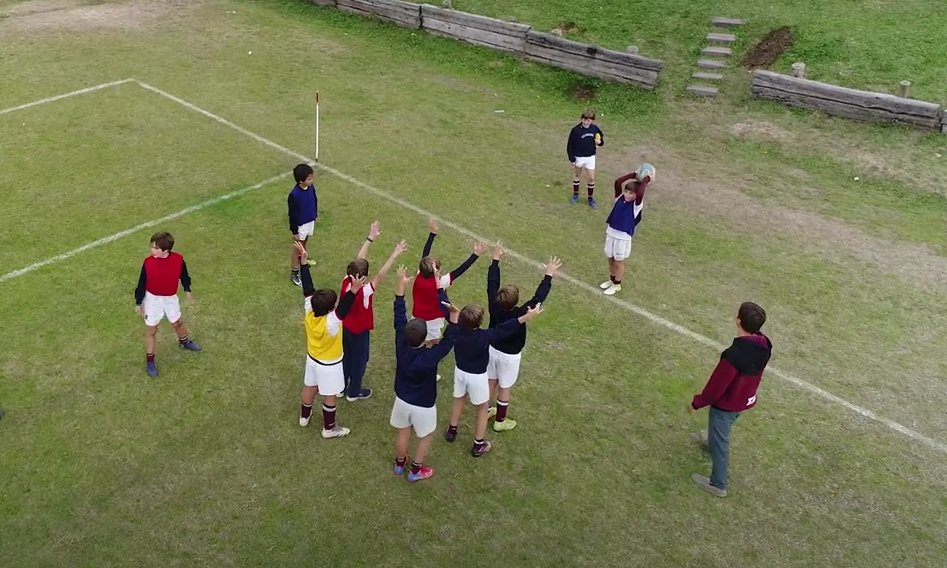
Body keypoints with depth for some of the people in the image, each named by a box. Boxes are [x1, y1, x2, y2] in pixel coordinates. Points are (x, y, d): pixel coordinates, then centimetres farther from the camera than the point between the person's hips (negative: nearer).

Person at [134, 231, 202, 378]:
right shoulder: (148, 262, -21)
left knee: (178, 323, 23)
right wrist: (138, 303, -4)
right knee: (151, 330, 8)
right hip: (152, 299, -2)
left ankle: (184, 342, 55)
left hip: (171, 298, 2)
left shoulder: (178, 260, -19)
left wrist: (187, 290, 14)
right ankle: (149, 361, 23)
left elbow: (183, 275, 1)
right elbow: (142, 283, -10)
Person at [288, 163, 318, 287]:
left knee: (304, 243, 30)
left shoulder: (311, 187, -14)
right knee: (297, 248, 9)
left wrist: (316, 215, 19)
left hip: (310, 221, 6)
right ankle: (294, 273, 24)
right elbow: (292, 214, -23)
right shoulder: (294, 195, -33)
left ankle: (302, 258, 57)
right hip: (300, 225, -6)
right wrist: (294, 231, -15)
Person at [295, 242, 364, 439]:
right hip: (330, 364, -6)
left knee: (310, 387, 28)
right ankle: (329, 428, 32)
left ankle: (304, 415, 51)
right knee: (329, 396, 14)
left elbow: (307, 287, -22)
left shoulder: (309, 312, -23)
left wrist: (303, 260, -19)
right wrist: (354, 290, -71)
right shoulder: (331, 322, -39)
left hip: (312, 358, 6)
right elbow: (344, 306, -56)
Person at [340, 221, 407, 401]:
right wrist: (394, 255, -42)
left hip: (344, 327, 6)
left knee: (345, 357, 26)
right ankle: (354, 392, 35)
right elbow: (380, 276, -40)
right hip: (359, 331, -6)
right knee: (359, 360, 17)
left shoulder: (346, 282, -21)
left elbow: (358, 260, -15)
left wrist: (370, 238, -12)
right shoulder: (364, 292, -37)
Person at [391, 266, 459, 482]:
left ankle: (399, 464, 48)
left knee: (403, 434, 27)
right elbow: (448, 340, -37)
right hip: (423, 405, -4)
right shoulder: (430, 357, -36)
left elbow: (399, 319, -17)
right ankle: (416, 471, 37)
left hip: (402, 400, 4)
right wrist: (453, 318, -55)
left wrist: (401, 286, -14)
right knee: (425, 438, 22)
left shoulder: (400, 348, -23)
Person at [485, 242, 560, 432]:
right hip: (509, 355, -5)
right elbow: (538, 298, -34)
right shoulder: (518, 314, -34)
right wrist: (549, 275, -31)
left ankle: (486, 411, 43)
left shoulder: (494, 306, -23)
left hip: (492, 349, 5)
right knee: (504, 388, 13)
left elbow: (492, 284, -12)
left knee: (491, 382, 24)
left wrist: (495, 259, -4)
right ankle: (500, 421, 28)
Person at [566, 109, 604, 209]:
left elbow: (601, 138, 9)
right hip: (578, 157, -2)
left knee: (591, 178, 4)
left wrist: (599, 142, -16)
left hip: (590, 157, 2)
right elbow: (570, 145, -12)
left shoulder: (595, 128, -9)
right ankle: (575, 195, 37)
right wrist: (572, 159, -13)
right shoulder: (576, 130, -18)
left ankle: (591, 198, 21)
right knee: (577, 175, 18)